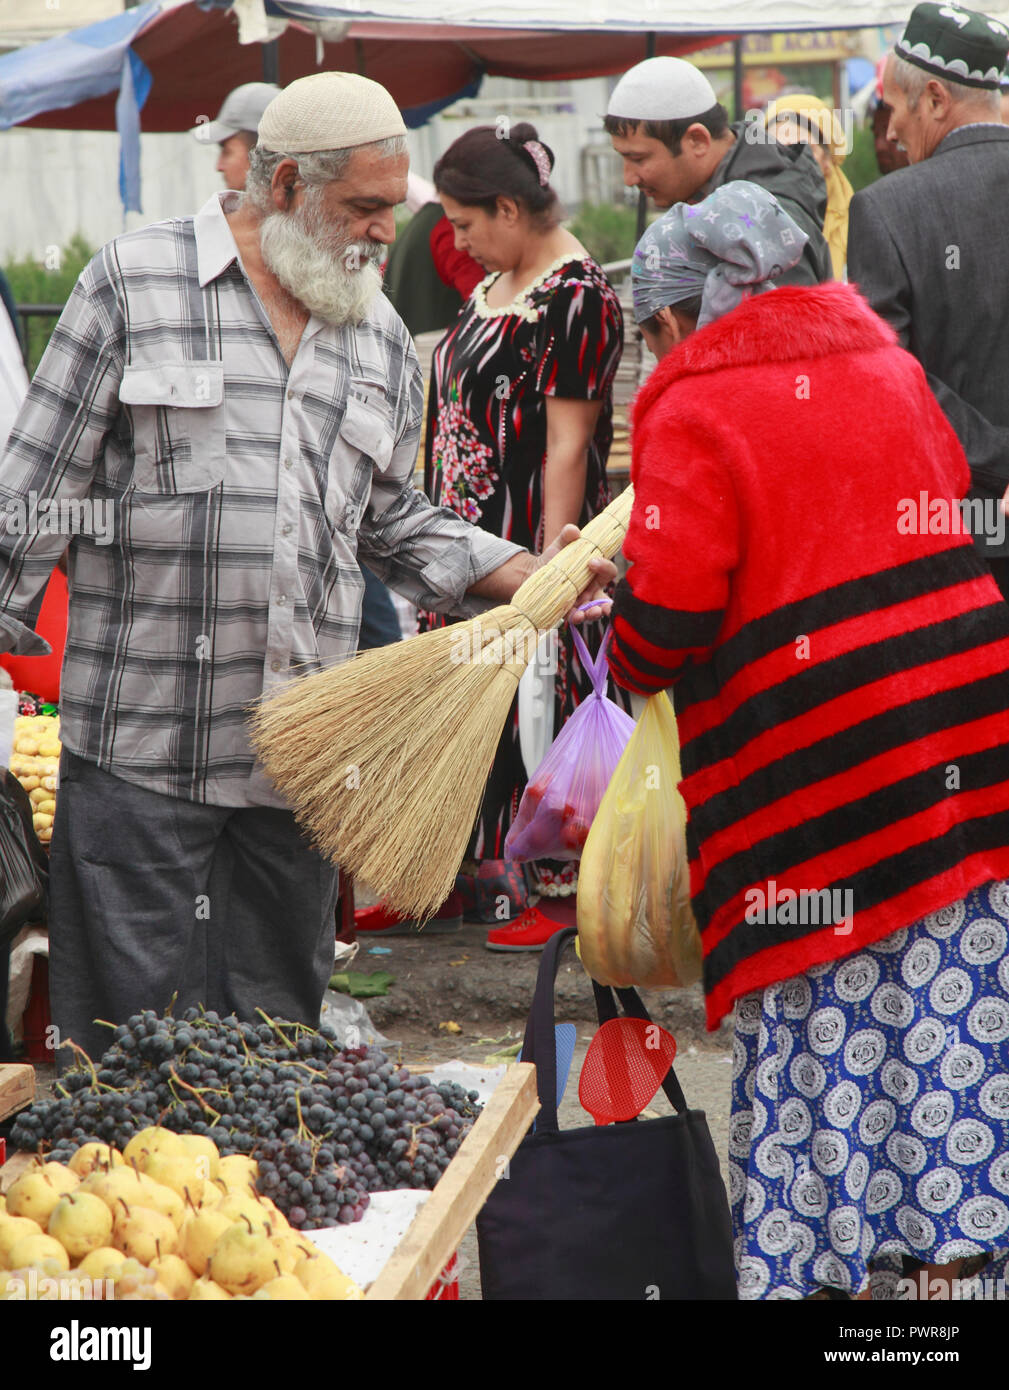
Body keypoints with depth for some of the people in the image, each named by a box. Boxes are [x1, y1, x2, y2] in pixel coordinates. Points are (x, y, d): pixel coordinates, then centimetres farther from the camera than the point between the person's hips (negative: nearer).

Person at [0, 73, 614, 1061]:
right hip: (142, 740, -5)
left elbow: (394, 525, 19)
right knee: (125, 1025, -1)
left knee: (276, 1030, 10)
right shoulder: (134, 282, -1)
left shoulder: (382, 339, 14)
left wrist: (529, 577, 6)